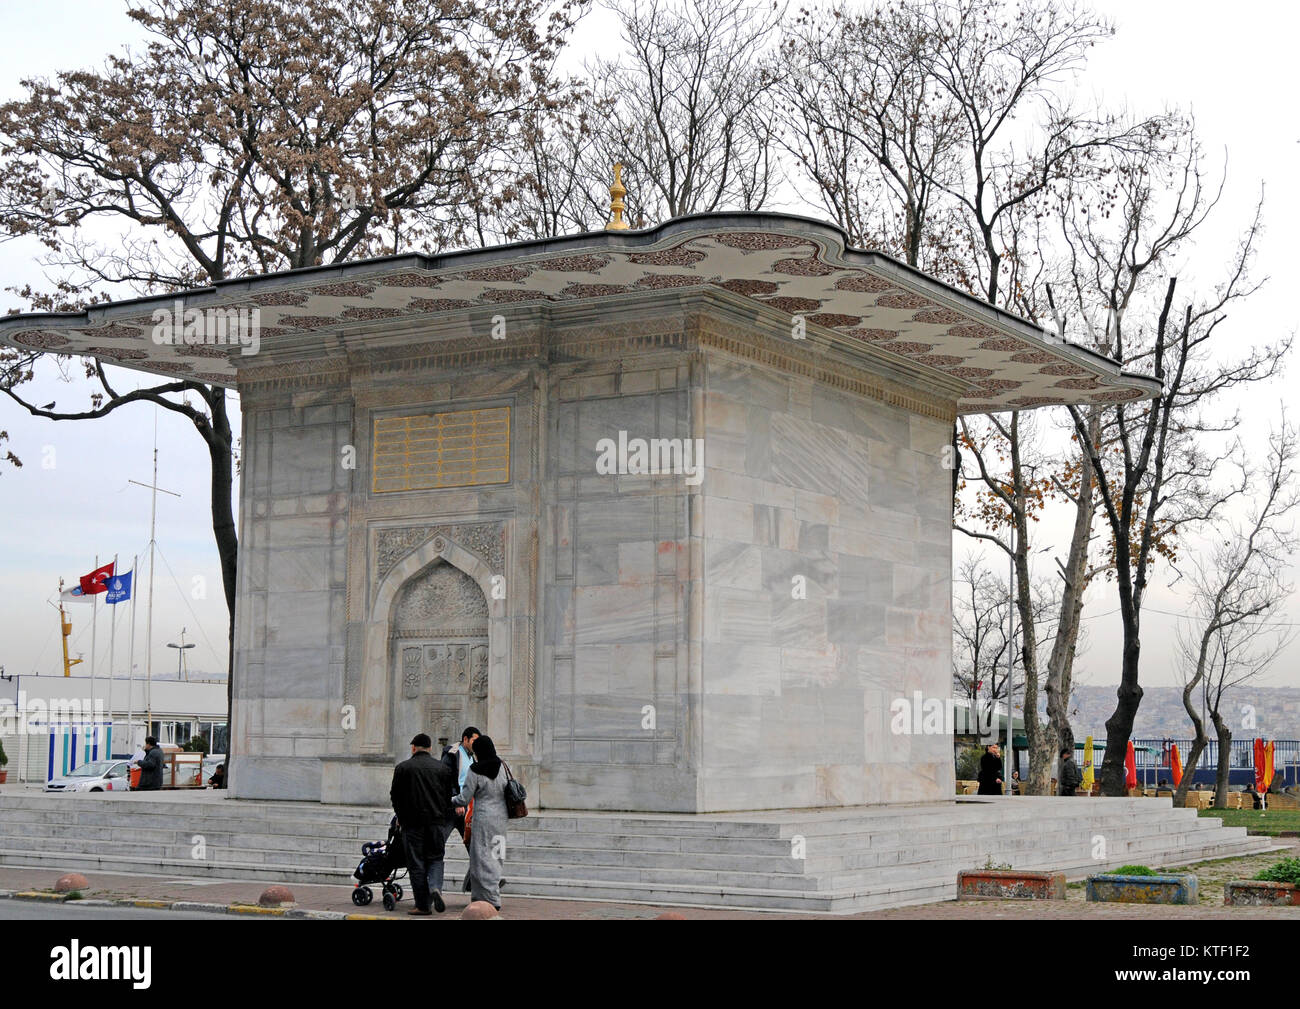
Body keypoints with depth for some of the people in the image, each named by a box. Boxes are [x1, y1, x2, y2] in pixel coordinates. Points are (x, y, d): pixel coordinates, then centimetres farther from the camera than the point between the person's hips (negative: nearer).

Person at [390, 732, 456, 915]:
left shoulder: (402, 768, 0)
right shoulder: (442, 768, 6)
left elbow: (395, 795, 4)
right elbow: (449, 796, 8)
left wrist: (401, 817, 19)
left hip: (412, 822, -2)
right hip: (437, 821, 2)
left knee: (416, 863, 3)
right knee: (436, 858, 12)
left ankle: (422, 905, 1)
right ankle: (435, 887, -17)